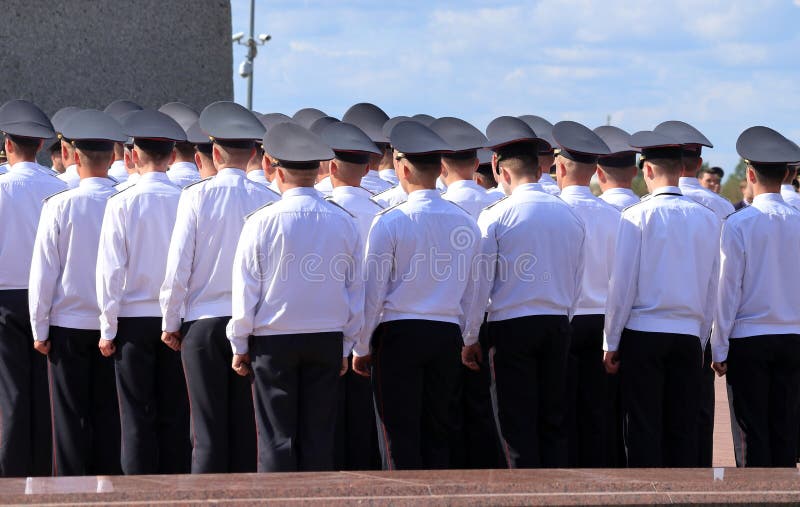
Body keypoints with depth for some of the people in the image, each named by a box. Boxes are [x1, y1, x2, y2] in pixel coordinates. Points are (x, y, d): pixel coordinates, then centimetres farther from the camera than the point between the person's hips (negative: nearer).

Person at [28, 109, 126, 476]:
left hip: (68, 324, -2)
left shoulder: (61, 206, -10)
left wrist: (40, 329, 3)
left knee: (71, 417, 5)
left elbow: (43, 272, -6)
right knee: (109, 415, 8)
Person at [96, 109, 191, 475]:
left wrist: (108, 329, 0)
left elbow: (111, 269, -7)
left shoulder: (122, 204, -8)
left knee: (138, 417, 3)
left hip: (133, 320, -2)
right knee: (175, 415, 8)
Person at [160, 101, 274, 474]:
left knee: (208, 429, 2)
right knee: (247, 426, 7)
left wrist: (170, 322, 4)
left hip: (203, 321, -1)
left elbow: (178, 266, -6)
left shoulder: (197, 196, -7)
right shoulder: (268, 200, -4)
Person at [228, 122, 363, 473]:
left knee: (277, 437, 1)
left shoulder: (262, 222, -8)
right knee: (319, 435, 6)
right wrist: (346, 347, 16)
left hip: (273, 340, -3)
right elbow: (355, 290, 8)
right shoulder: (344, 223, 2)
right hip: (327, 339, 3)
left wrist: (239, 345, 6)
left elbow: (246, 289, -4)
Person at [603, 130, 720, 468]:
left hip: (643, 334, -3)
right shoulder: (707, 219, 5)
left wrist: (611, 342, 1)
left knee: (643, 430, 1)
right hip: (689, 336, 3)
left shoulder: (637, 216, -7)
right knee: (683, 430, 7)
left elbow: (622, 284, -6)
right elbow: (713, 289, 9)